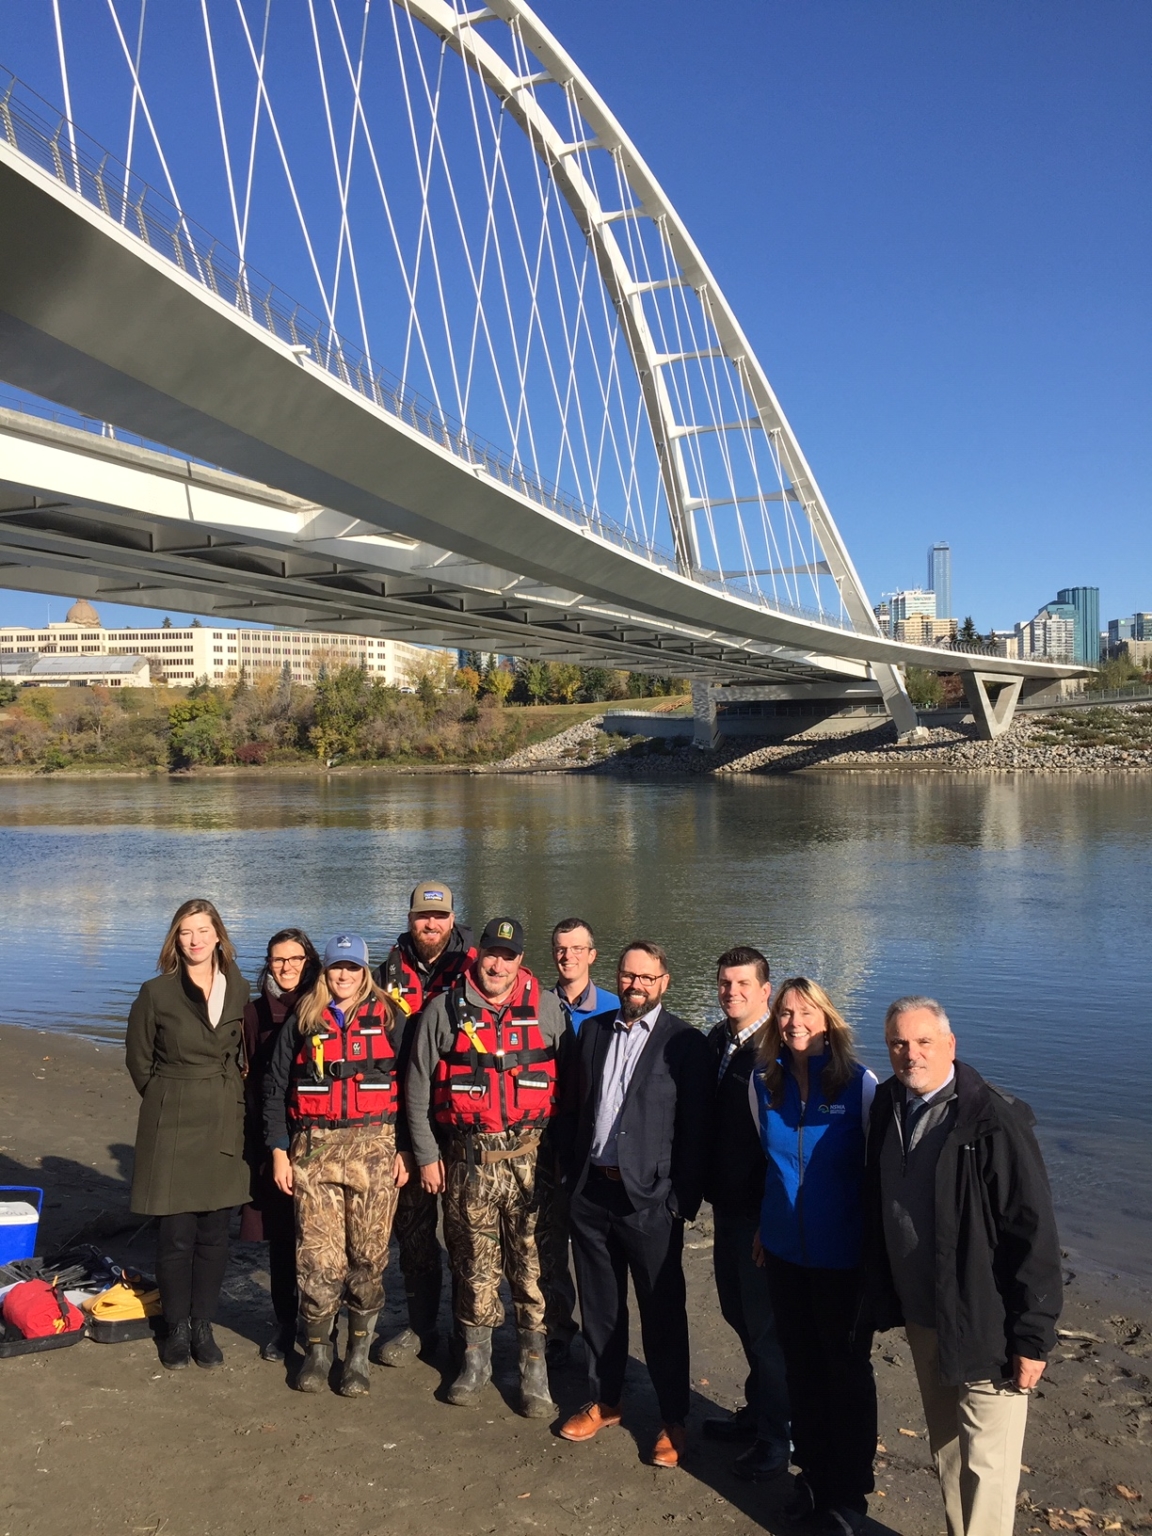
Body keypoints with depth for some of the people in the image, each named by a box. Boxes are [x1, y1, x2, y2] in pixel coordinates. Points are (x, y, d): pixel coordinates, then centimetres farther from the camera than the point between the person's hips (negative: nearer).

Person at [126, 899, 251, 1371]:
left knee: (214, 1232, 6)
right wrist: (170, 1102, 8)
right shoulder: (156, 993, -5)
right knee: (177, 1233, 0)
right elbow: (138, 1060, 4)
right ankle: (177, 1328, 19)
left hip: (225, 1126, 3)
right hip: (172, 1125, -2)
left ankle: (203, 1326, 21)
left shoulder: (239, 991, 3)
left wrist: (226, 1101, 11)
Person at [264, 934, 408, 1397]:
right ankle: (317, 1350, 18)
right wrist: (279, 1150, 4)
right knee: (317, 1254, -1)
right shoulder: (303, 1022, 9)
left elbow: (409, 1086, 7)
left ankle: (359, 1355, 16)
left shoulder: (388, 1018, 6)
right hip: (314, 1147, 1)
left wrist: (405, 1148, 2)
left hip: (374, 1146, -1)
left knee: (368, 1254, 2)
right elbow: (275, 1088, 11)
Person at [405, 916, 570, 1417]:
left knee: (533, 1261, 0)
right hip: (466, 1159, 0)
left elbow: (567, 1082, 8)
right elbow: (418, 1088, 6)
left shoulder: (546, 1008, 3)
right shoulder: (444, 1010, 2)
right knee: (473, 1263, 9)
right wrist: (426, 1154, 3)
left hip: (529, 1155, 0)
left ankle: (534, 1368, 14)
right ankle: (476, 1360, 28)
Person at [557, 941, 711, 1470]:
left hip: (649, 1198, -4)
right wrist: (572, 1173, 6)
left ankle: (674, 1421, 24)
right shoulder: (593, 1031, 7)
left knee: (663, 1313, 7)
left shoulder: (686, 1044, -7)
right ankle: (603, 1401, 35)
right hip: (591, 1190, 4)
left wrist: (683, 1202, -10)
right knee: (599, 1305, 17)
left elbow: (695, 1129, -8)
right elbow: (574, 1108, 11)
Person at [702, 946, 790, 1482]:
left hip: (763, 1208, -8)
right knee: (738, 1311, 21)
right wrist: (706, 1185, 10)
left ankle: (773, 1440, 24)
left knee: (764, 1321, 6)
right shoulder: (717, 1040, 4)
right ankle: (757, 1411, 40)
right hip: (726, 1201, 8)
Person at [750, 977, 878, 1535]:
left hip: (843, 1255, -3)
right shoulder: (763, 1082, -2)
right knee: (800, 1365, 16)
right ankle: (812, 1473, 37)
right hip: (784, 1250, 4)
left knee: (847, 1370, 11)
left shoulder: (860, 1083, -14)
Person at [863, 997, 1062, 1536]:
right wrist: (883, 1298, 13)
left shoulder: (995, 1120, -21)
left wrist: (1033, 1338, -16)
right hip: (920, 1315, 6)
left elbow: (1035, 1235, -18)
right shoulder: (888, 1106, 1)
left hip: (981, 1326, -6)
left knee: (985, 1466, 5)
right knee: (945, 1448, 21)